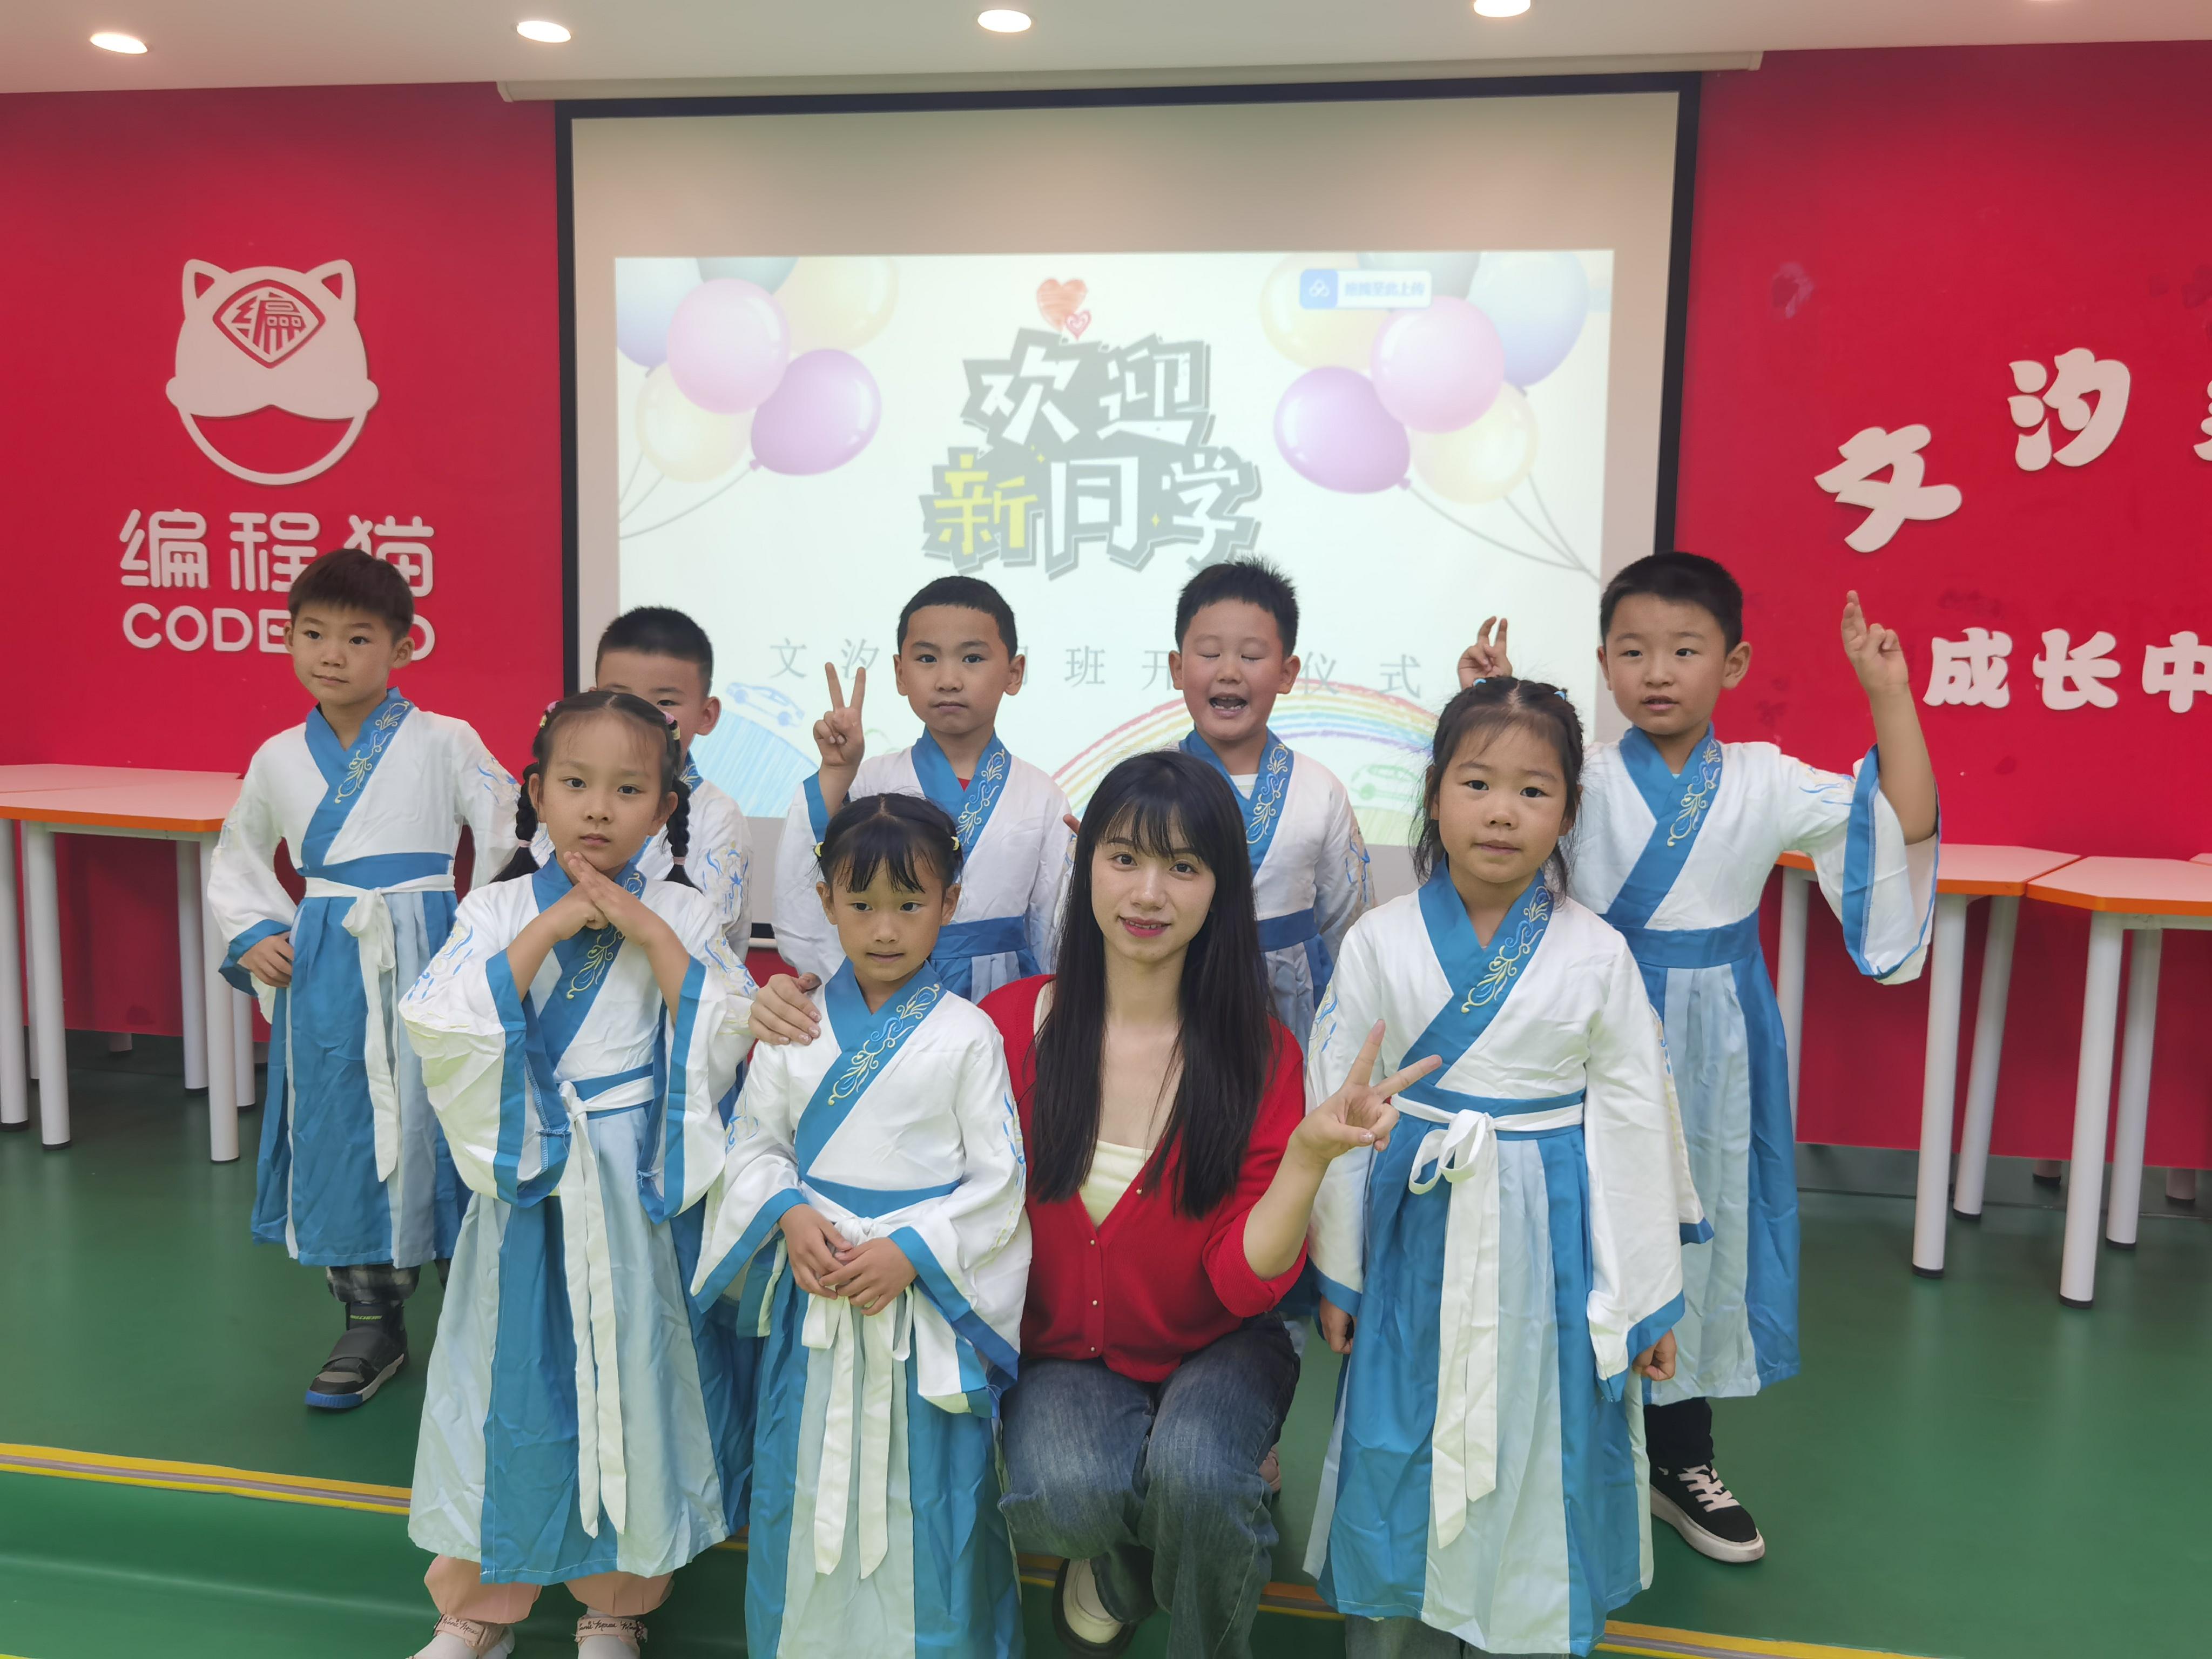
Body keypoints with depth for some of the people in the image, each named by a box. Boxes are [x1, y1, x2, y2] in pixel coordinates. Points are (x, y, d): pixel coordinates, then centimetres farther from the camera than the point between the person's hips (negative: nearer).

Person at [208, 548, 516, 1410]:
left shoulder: (444, 743, -4)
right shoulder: (279, 758, 8)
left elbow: (511, 839, -5)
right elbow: (237, 860, 22)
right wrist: (252, 937, 7)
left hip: (422, 962, -4)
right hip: (323, 976, 4)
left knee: (432, 1127, 0)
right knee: (338, 1136, 8)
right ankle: (372, 1324, 25)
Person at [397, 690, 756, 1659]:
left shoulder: (681, 915, -2)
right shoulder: (499, 909, -2)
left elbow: (727, 1038, -13)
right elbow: (439, 1026, -16)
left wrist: (651, 934, -17)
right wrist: (544, 931, -19)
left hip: (636, 1192, 0)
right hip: (525, 1185, 1)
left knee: (624, 1376, 8)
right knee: (513, 1374, 9)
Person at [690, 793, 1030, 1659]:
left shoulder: (968, 1036, -6)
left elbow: (998, 1178, -6)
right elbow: (751, 1143, 7)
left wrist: (911, 1250, -16)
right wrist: (790, 1217, -12)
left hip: (929, 1299, -2)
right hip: (813, 1293, 3)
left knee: (926, 1485, 7)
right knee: (804, 1479, 12)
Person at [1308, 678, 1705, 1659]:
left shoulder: (1596, 957, -6)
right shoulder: (1381, 943, -6)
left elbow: (1635, 1125, -1)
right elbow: (1335, 1108, -1)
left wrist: (1648, 1295, 2)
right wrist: (1336, 1271, 2)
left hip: (1548, 1245, 0)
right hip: (1415, 1237, 0)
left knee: (1537, 1461, 13)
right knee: (1401, 1452, 12)